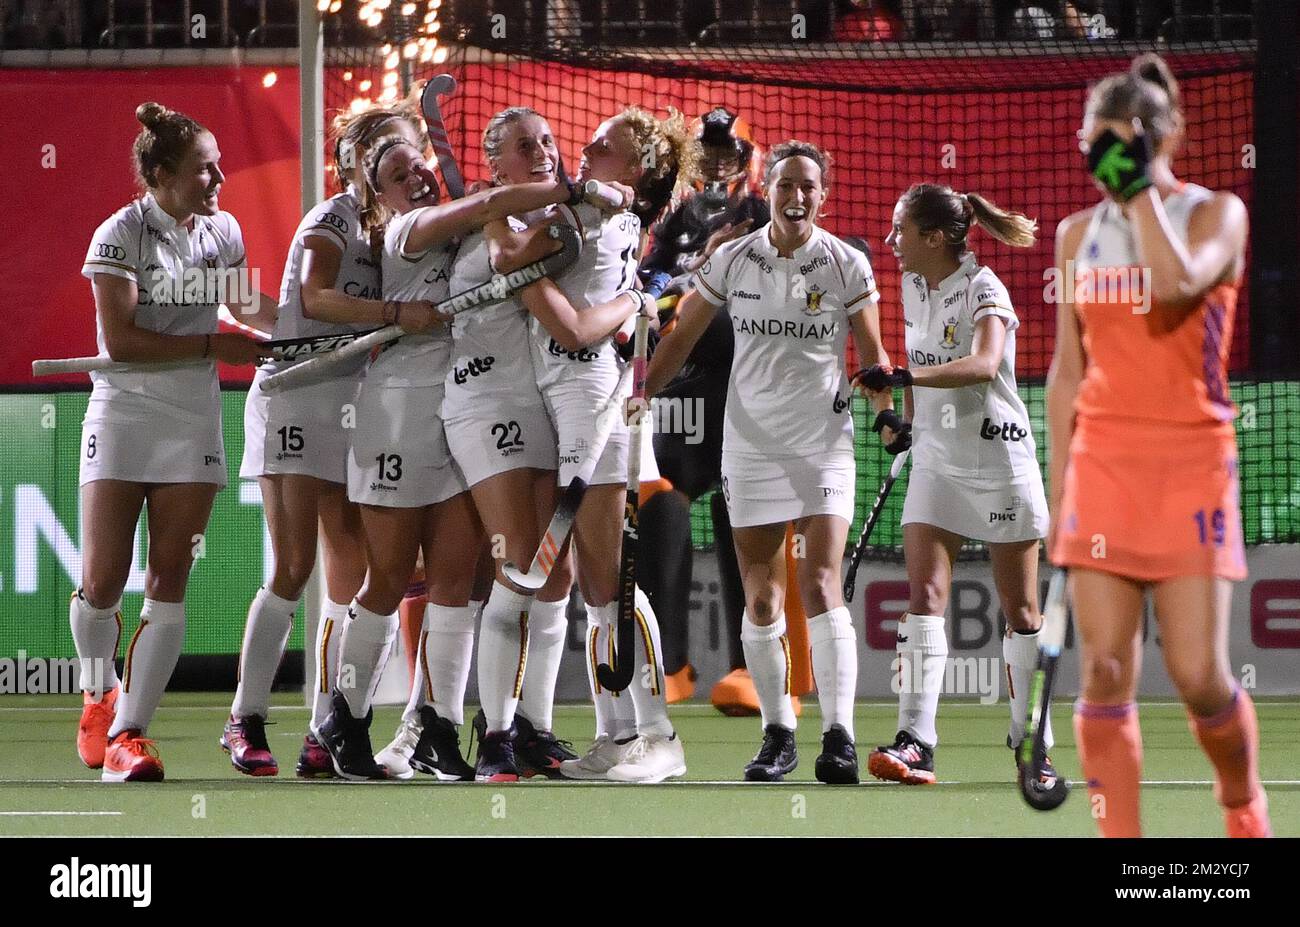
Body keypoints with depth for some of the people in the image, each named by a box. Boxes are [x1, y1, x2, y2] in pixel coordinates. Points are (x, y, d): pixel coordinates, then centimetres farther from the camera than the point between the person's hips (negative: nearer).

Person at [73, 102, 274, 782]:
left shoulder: (223, 231, 8)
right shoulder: (121, 234, -9)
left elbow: (244, 305, 27)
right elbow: (119, 339, -15)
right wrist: (213, 346, -15)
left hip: (192, 420, 4)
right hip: (123, 413, -4)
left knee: (169, 580, -7)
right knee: (102, 579, -8)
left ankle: (129, 732, -8)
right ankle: (98, 696, 21)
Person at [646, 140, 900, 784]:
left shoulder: (847, 265, -1)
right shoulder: (732, 261, 2)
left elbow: (871, 354, 6)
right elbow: (682, 338, 11)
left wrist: (885, 410, -10)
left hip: (824, 440, -2)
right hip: (750, 440, 2)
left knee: (820, 585, -15)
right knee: (759, 598, 2)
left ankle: (838, 736, -18)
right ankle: (776, 733, 13)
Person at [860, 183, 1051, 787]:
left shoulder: (983, 290, -16)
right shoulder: (913, 287, 6)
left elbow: (983, 365, -34)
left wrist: (902, 377, -42)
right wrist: (907, 422, 23)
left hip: (998, 463, -6)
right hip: (935, 461, 6)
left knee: (1020, 609, 2)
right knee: (924, 596, -9)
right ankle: (915, 742, -17)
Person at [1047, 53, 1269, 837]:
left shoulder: (1215, 214, -1)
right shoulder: (1080, 234, 11)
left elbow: (1175, 284, -24)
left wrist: (1140, 186, -16)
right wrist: (1057, 487, 12)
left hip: (1191, 463, -3)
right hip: (1102, 464, 3)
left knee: (1199, 675, -8)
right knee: (1107, 672, -4)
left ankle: (1245, 805, 19)